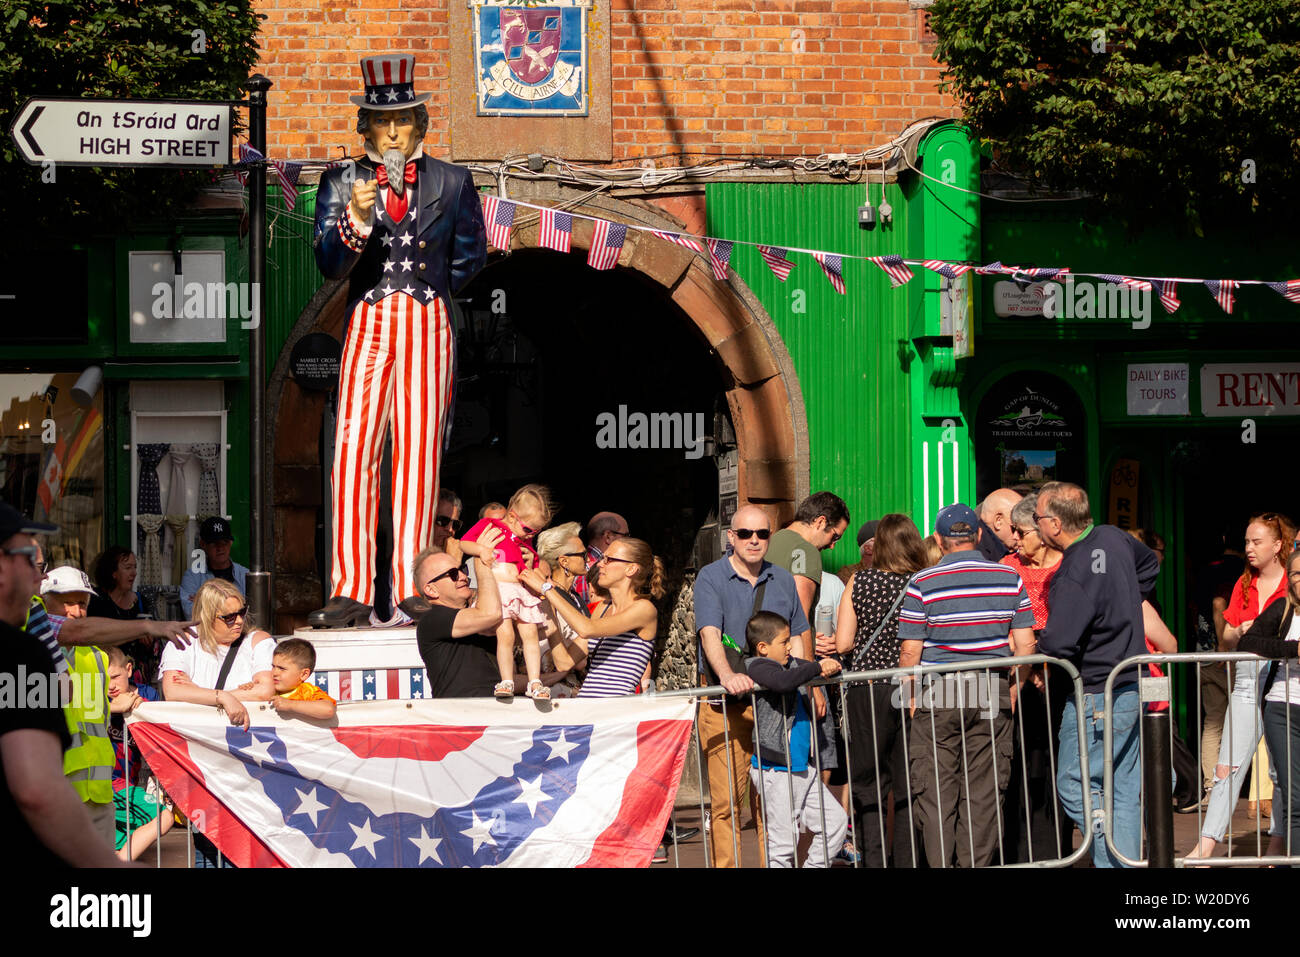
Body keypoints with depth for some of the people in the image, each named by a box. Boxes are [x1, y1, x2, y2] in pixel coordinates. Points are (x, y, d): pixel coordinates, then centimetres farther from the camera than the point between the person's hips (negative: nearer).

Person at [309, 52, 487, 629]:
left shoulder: (452, 182, 8)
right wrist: (356, 219, -19)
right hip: (367, 327, 0)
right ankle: (351, 593, -8)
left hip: (429, 328, 0)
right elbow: (329, 265, -2)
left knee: (418, 456, -4)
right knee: (353, 455, -8)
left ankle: (411, 592, -2)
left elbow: (471, 256, 19)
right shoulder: (341, 184, 7)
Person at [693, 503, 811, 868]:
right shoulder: (710, 578, -1)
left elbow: (797, 635, 22)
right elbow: (710, 633, -15)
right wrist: (727, 675, -32)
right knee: (726, 796, -7)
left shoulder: (783, 580, 15)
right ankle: (726, 864, -2)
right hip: (726, 704, -4)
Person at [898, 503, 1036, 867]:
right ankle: (978, 863, 8)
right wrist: (1014, 686, 14)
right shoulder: (1009, 578, 2)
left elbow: (910, 650, -7)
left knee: (935, 789, 3)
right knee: (984, 789, 7)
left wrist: (910, 696, 6)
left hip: (937, 692, -2)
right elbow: (1025, 644, 2)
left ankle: (939, 863, 1)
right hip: (992, 694, 3)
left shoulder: (923, 583, -6)